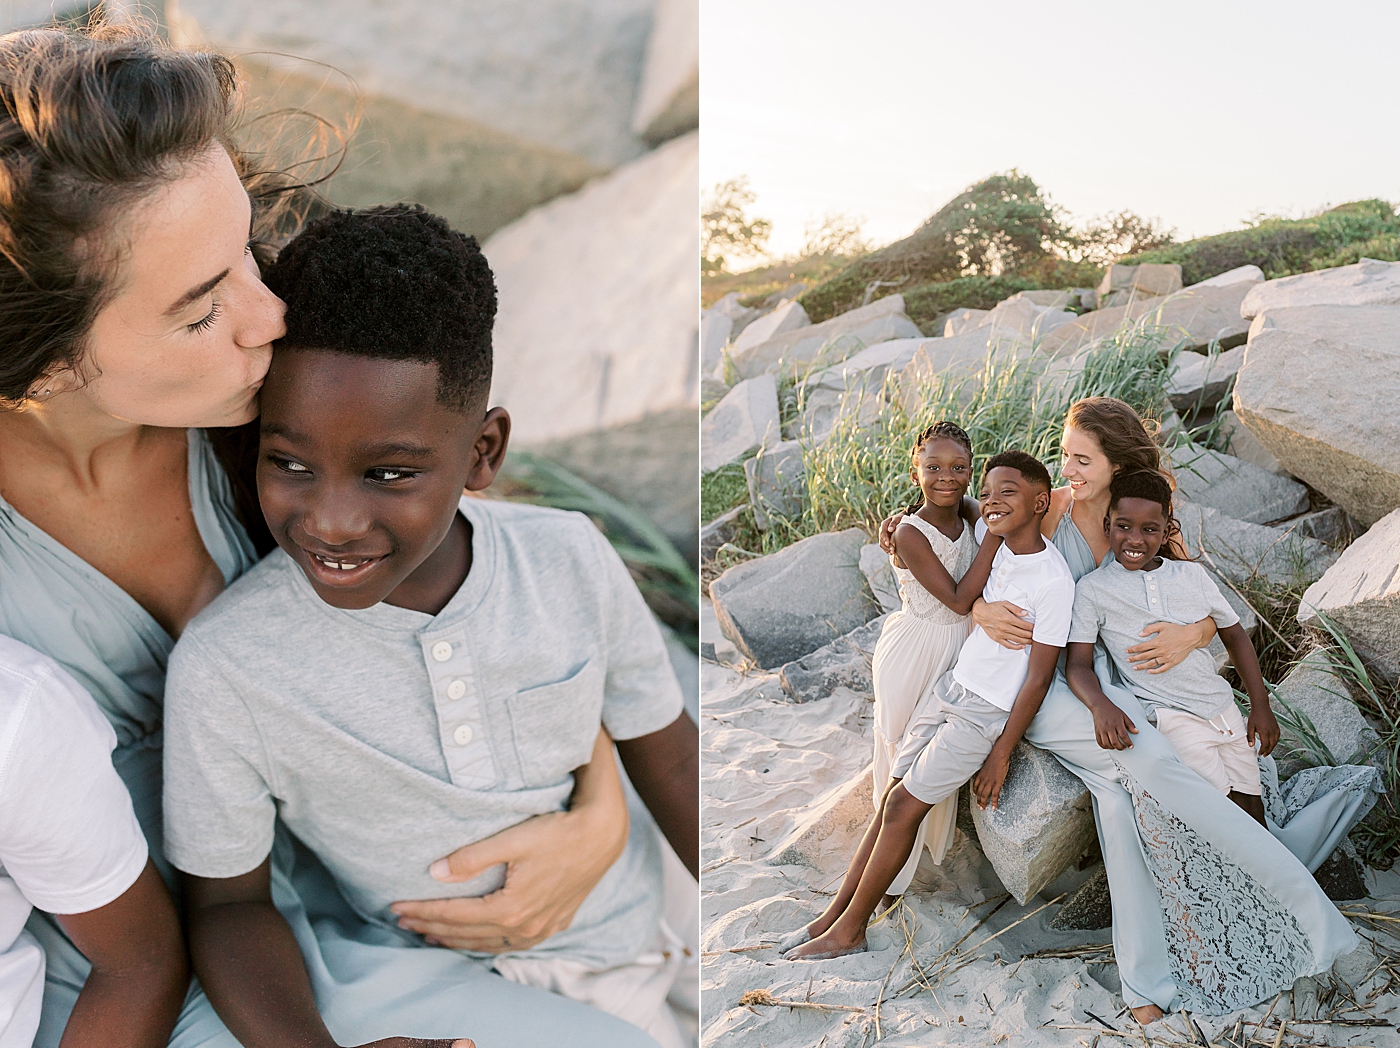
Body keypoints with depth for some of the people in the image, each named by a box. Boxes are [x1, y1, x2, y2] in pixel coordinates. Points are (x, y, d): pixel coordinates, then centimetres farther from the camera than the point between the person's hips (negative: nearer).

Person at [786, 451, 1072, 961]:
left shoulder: (1052, 581, -18)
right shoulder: (994, 541, 1)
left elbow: (1039, 676, -15)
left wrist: (1002, 753, -13)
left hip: (987, 712, -7)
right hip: (951, 685, 7)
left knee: (903, 805, -6)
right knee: (894, 796, 4)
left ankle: (849, 930, 7)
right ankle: (836, 910, 11)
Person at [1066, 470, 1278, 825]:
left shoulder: (1192, 575, 6)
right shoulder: (1092, 589, -4)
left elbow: (1234, 636, 16)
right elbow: (1078, 664, -9)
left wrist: (1261, 705, 10)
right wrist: (1101, 706, -28)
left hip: (1225, 710, 5)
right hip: (1170, 719, -4)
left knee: (1253, 817, 8)